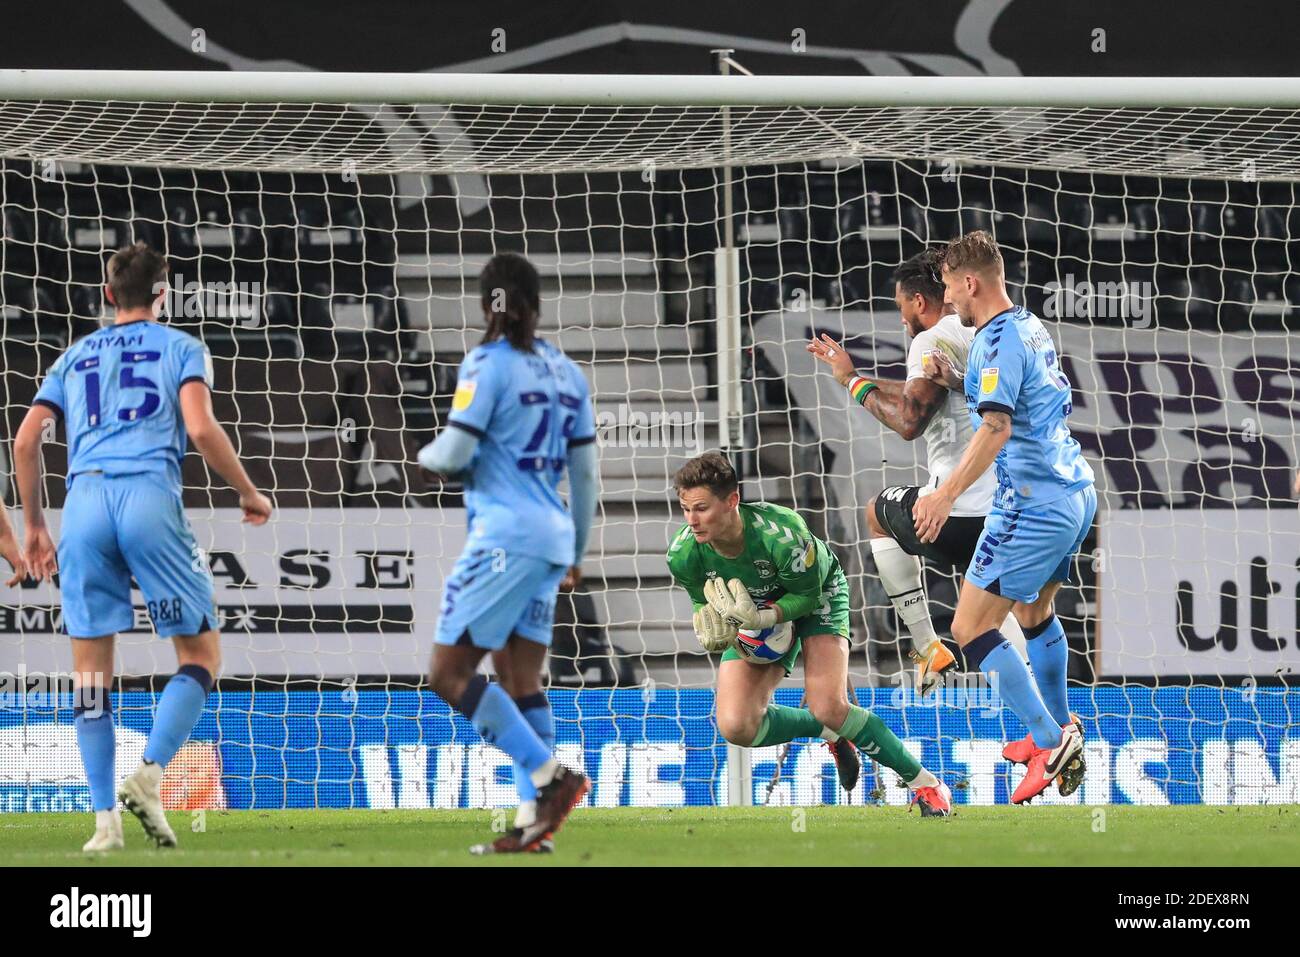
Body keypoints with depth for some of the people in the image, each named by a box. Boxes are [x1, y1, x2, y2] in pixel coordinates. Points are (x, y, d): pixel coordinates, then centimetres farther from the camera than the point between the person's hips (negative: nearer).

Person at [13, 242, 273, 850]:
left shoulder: (75, 357, 23)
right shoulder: (180, 348, 13)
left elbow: (25, 441, 15)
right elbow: (201, 429, -4)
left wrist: (34, 524, 24)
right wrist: (249, 494, 9)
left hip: (84, 499, 3)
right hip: (150, 498, -3)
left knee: (91, 669, 6)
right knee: (201, 654, 6)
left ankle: (104, 816, 0)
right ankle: (148, 776, -13)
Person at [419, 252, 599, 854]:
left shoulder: (487, 365, -8)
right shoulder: (564, 371, 13)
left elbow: (454, 455, -13)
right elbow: (584, 471, 16)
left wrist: (427, 457, 11)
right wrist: (576, 553, 25)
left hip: (505, 534, -8)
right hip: (553, 536, 8)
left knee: (448, 674, -5)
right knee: (521, 683, 9)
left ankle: (549, 777, -14)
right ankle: (533, 823, 2)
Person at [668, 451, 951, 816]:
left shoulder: (783, 535, -39)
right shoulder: (683, 553, -26)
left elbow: (808, 595, -22)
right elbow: (702, 599, -6)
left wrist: (763, 618, -41)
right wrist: (709, 623, -30)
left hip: (817, 595, -4)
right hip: (757, 612, 4)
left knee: (828, 708, -26)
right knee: (736, 727, -16)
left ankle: (924, 783, -7)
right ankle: (830, 732, 13)